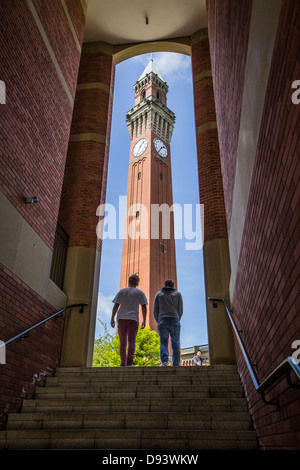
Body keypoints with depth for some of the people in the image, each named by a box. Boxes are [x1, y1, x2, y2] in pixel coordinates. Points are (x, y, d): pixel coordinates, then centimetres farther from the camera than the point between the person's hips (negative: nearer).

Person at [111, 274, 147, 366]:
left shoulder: (122, 291, 14)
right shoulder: (140, 293, 11)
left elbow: (116, 306, 6)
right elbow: (144, 307, 2)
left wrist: (112, 319, 9)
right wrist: (144, 321, 6)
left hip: (122, 319, 1)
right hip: (134, 319, -1)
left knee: (122, 343, 8)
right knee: (131, 342, -5)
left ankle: (123, 364, 5)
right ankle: (129, 361, -22)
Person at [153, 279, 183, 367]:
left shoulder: (159, 294, 16)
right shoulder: (178, 294, 15)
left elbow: (155, 311, 11)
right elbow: (180, 311, 8)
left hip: (162, 321, 0)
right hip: (174, 321, 0)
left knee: (164, 344, -4)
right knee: (175, 344, 10)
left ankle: (164, 361, -29)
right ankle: (176, 365, 0)